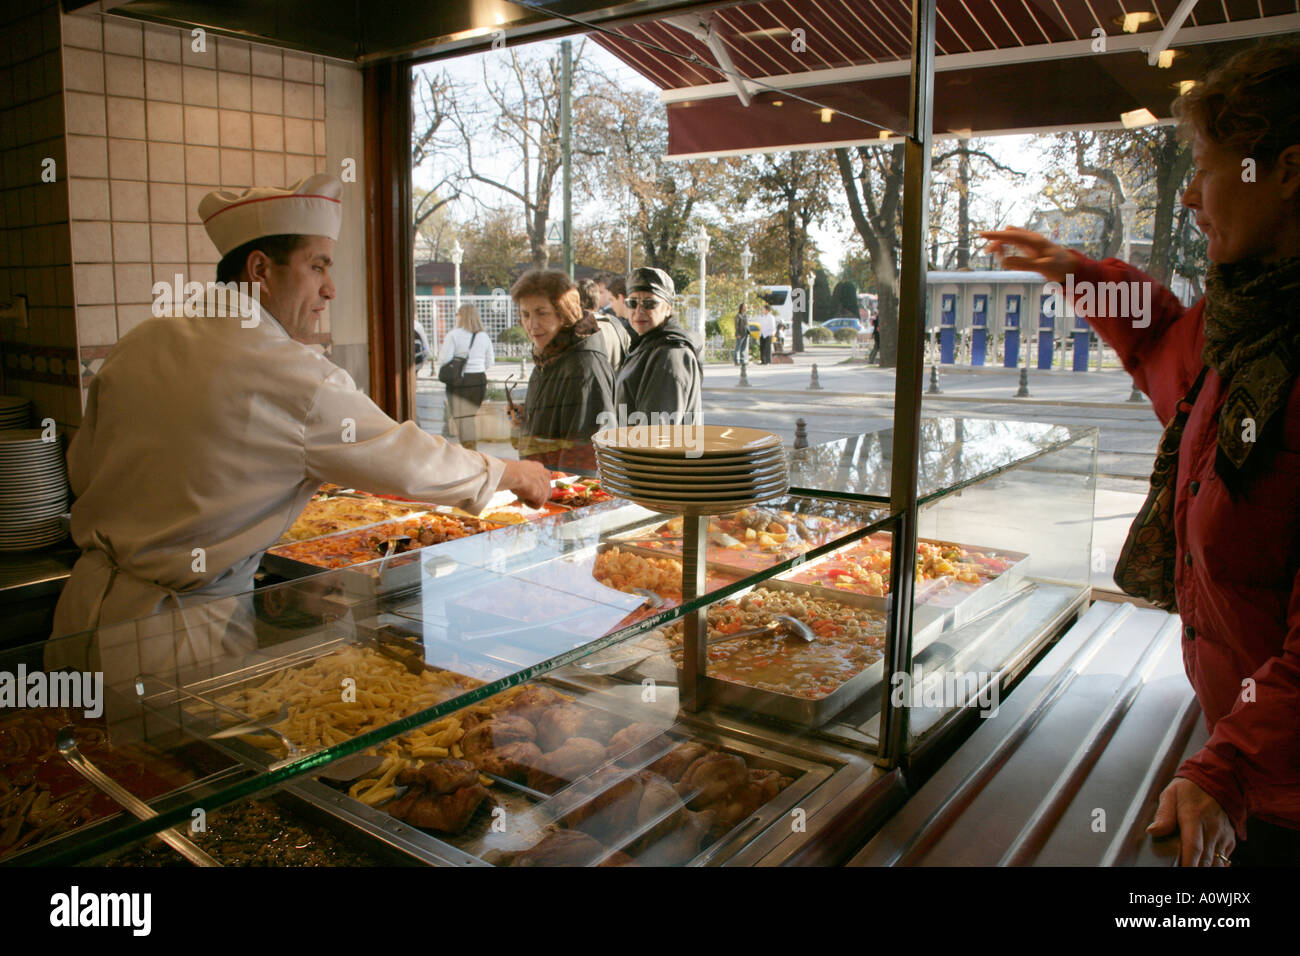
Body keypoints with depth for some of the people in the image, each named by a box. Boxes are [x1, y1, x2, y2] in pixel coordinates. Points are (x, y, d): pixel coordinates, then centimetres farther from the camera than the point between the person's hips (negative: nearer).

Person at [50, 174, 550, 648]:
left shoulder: (140, 344, 2)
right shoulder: (298, 379, -20)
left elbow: (83, 470, 12)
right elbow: (408, 460, -11)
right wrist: (513, 474, 4)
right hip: (179, 630, -8)